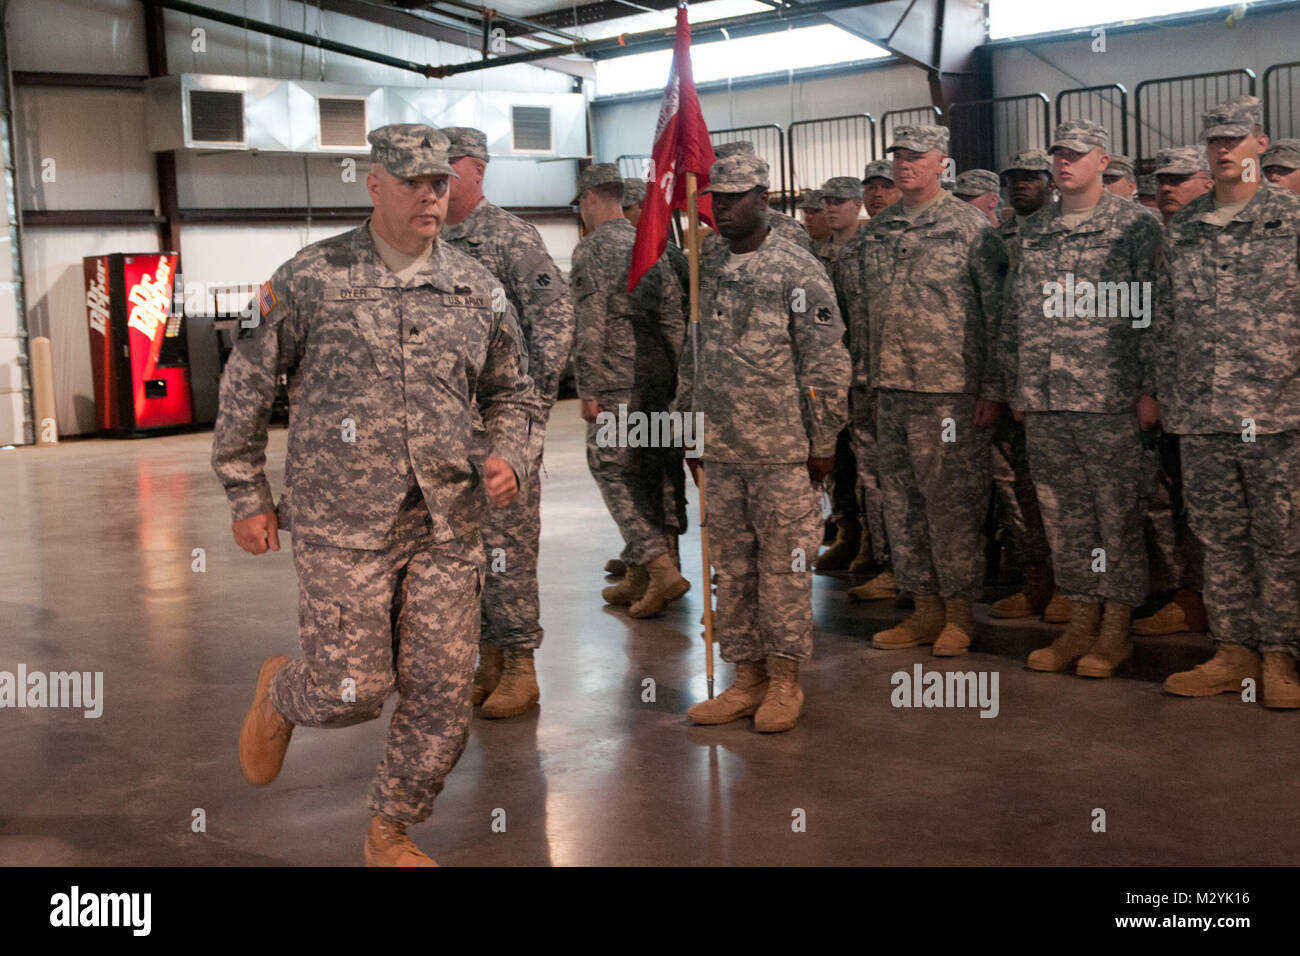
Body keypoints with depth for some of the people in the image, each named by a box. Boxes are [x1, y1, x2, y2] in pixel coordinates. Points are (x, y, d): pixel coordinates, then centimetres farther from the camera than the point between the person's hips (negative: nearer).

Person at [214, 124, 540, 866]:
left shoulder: (477, 287, 7)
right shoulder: (311, 278, -2)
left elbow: (513, 393, 18)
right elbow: (247, 385, 5)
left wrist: (508, 456, -2)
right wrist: (248, 496, 4)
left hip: (447, 527, 4)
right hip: (341, 525, -3)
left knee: (442, 693, 4)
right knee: (351, 691, -3)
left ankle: (392, 836, 25)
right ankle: (281, 692, 34)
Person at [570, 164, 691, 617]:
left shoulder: (592, 248, -8)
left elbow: (591, 325, -15)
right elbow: (674, 316, 13)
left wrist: (587, 390, -13)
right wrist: (671, 377, 17)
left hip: (616, 382, -7)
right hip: (657, 378, 7)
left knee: (612, 472, -3)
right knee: (646, 476, 11)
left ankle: (662, 567, -15)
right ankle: (637, 578, 17)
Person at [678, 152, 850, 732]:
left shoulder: (798, 271, -6)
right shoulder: (707, 270, 13)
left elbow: (825, 362, -7)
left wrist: (823, 441, -9)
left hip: (782, 449, -6)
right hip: (720, 451, 6)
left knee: (783, 565, 0)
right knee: (731, 565, 10)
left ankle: (784, 681, 11)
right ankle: (747, 677, 20)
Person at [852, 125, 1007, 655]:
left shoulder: (969, 226, -3)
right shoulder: (876, 230, 14)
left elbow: (997, 310, -6)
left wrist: (992, 387, -10)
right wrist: (864, 382, 15)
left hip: (950, 391, -6)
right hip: (890, 389, 6)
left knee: (951, 500, -2)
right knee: (902, 502, 9)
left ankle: (960, 611, 10)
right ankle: (926, 606, 19)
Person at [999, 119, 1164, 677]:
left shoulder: (1135, 227, -1)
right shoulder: (1031, 233, 14)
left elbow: (1151, 312, -5)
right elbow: (1013, 315, 17)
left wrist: (1148, 389, -9)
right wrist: (1015, 387, 14)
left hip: (1110, 399, -5)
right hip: (1044, 403, 5)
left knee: (1117, 515, 1)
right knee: (1064, 517, 9)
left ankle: (1116, 630, 11)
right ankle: (1080, 624, 18)